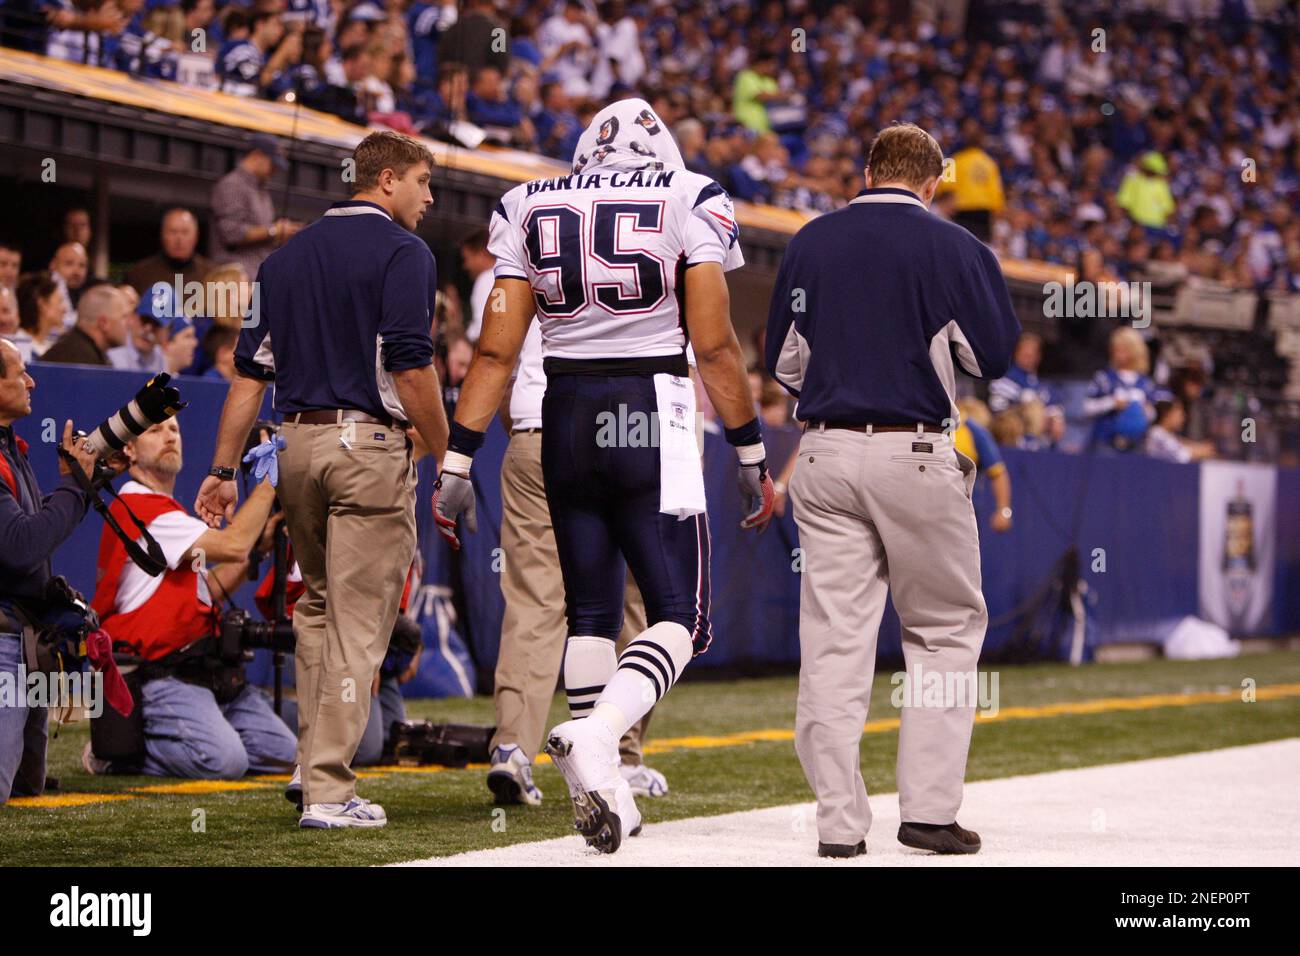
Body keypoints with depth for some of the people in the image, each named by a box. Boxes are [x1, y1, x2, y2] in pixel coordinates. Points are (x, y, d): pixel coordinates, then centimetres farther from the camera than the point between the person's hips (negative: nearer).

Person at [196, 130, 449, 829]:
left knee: (316, 609, 19)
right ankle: (328, 792, -9)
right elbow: (410, 369, -15)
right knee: (358, 620, -5)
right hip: (371, 443, -7)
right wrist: (447, 458, -8)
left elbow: (250, 370, 13)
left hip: (298, 443, 7)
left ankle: (314, 767, 22)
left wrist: (223, 469, 14)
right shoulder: (403, 253, -5)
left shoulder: (286, 257, 16)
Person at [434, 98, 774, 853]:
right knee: (681, 617, 0)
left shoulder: (530, 209, 9)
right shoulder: (691, 201, 1)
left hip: (564, 417, 4)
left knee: (591, 613, 14)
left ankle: (605, 789, 9)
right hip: (652, 416, -3)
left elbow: (496, 350, 4)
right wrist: (751, 455, 2)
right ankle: (595, 734, -26)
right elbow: (715, 345, -5)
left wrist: (458, 462, 6)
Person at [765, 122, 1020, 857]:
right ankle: (929, 809, 3)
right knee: (946, 630, 9)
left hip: (826, 455, 3)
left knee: (834, 637, 5)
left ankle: (840, 821, 4)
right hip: (918, 458, -3)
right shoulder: (954, 248, -5)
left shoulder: (810, 243, 6)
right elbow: (1000, 357, -2)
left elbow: (783, 362, 11)